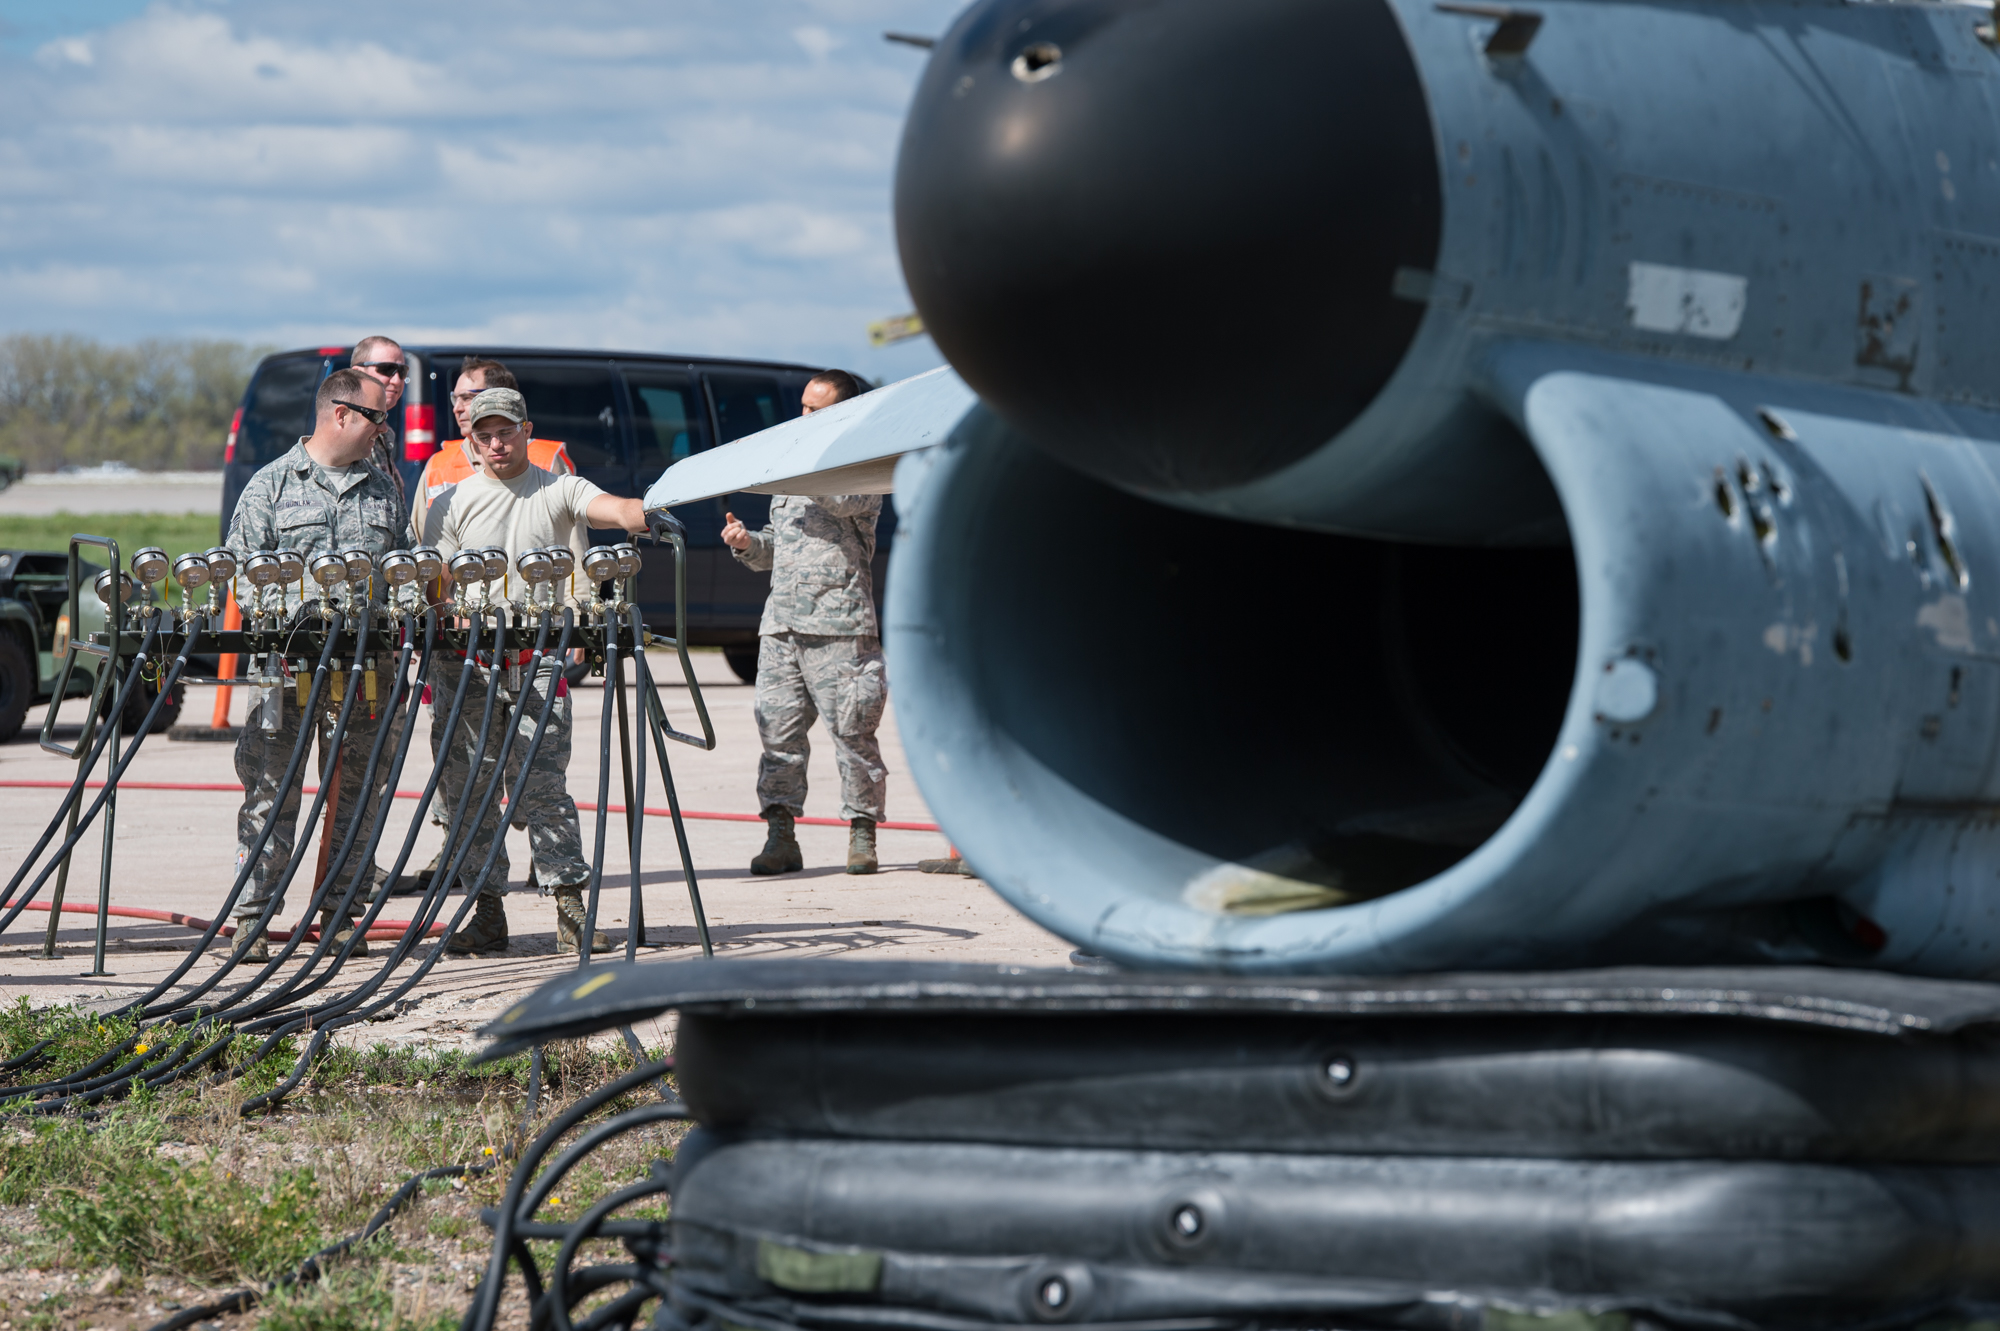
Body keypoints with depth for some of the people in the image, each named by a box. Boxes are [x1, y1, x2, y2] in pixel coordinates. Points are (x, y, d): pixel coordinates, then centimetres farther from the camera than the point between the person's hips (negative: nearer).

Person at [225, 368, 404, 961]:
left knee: (357, 788, 4)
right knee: (271, 788, -4)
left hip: (365, 661, 4)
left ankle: (339, 913, 12)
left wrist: (396, 634, 8)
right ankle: (251, 918, 0)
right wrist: (282, 611, -13)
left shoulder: (384, 493, 16)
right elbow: (240, 569, 1)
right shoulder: (273, 484, 5)